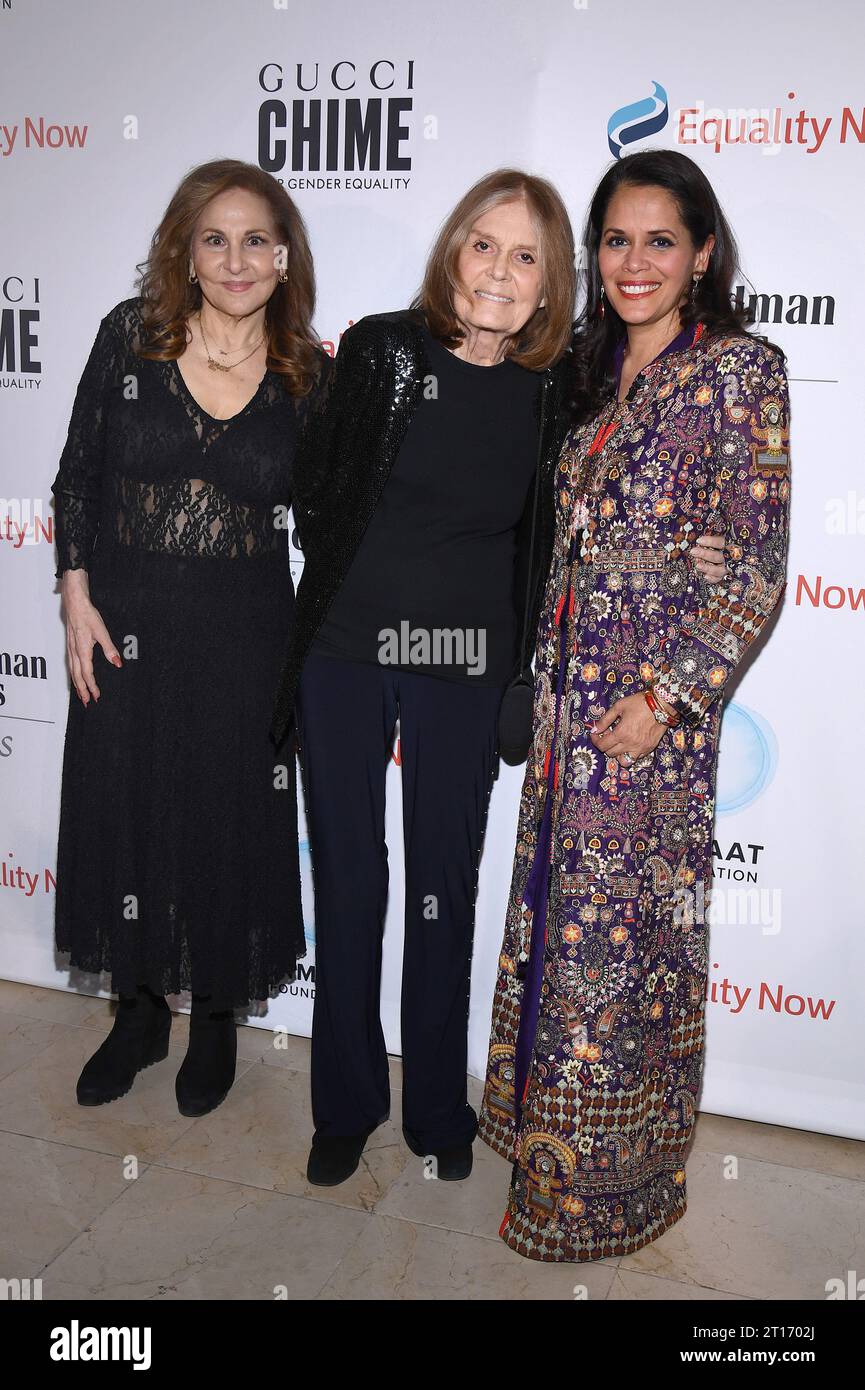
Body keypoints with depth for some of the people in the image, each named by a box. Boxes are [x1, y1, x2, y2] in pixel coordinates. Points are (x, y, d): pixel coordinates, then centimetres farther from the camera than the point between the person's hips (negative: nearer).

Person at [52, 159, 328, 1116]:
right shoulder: (131, 335, -3)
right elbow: (77, 477, 1)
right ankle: (140, 1010, 35)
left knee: (229, 820, 9)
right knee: (122, 812, 12)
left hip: (242, 632, -1)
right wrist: (78, 599, -4)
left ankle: (216, 1018, 33)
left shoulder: (309, 374, -3)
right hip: (126, 622, 1)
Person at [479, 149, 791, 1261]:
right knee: (556, 913, 16)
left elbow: (759, 566, -13)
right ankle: (546, 1119, 38)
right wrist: (550, 681, 11)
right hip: (569, 695, 7)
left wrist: (666, 694, -17)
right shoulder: (599, 370, 13)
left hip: (652, 706, -7)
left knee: (616, 932, 4)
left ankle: (610, 1180, 25)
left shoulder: (737, 369, -8)